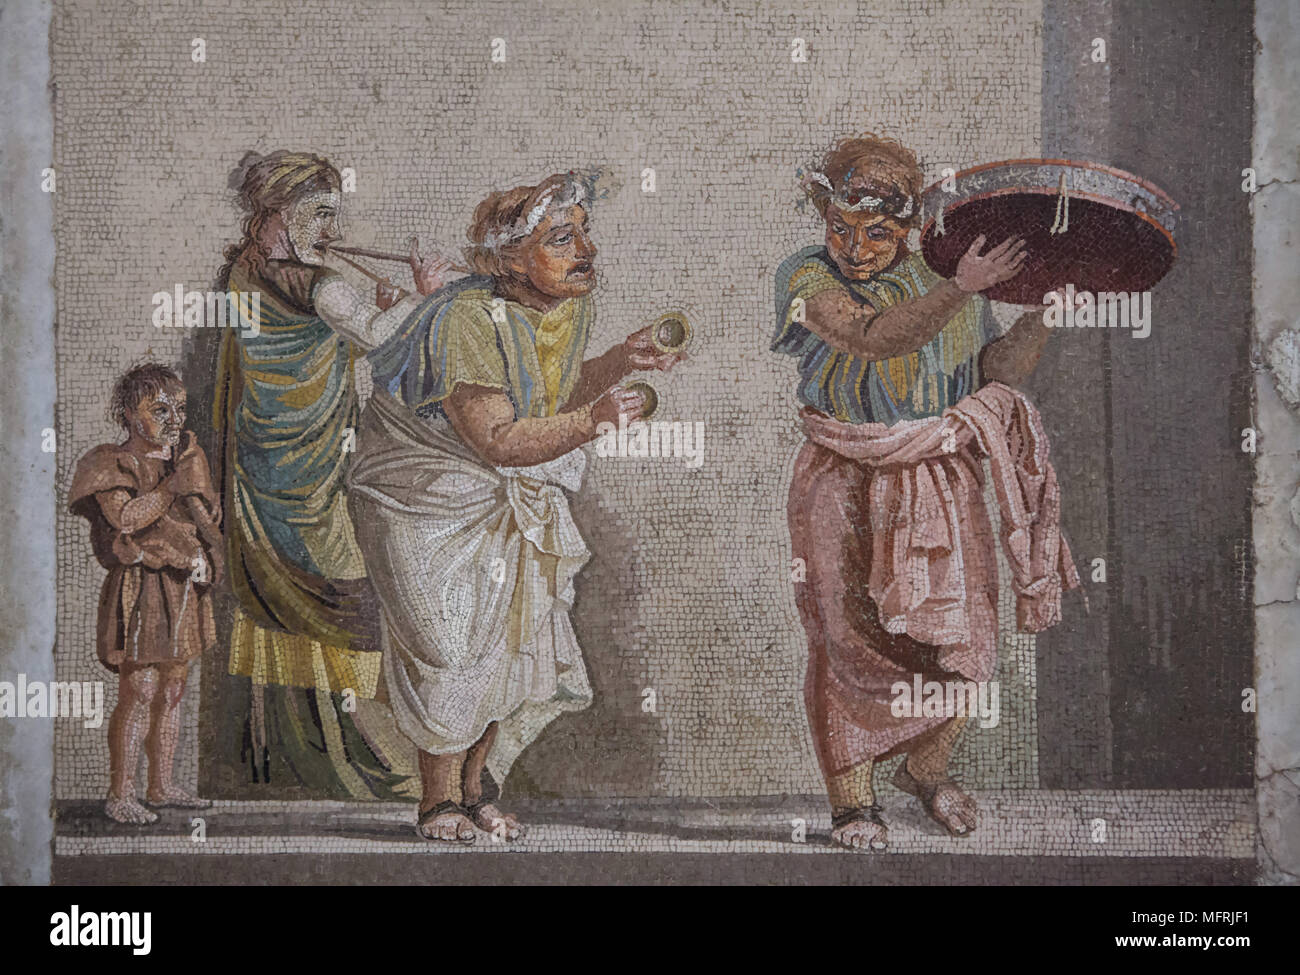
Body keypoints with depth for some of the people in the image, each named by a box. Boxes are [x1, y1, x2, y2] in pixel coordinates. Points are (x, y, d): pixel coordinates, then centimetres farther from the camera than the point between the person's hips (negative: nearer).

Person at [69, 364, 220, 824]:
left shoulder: (188, 456, 12)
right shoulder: (113, 464, -6)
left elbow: (208, 518, 10)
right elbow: (125, 517, -21)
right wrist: (172, 487, -17)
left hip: (183, 589, 6)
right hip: (140, 590, -6)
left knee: (172, 690, 10)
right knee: (139, 694, -8)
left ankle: (162, 784, 20)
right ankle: (120, 794, -1)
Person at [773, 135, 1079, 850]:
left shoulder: (936, 278, 7)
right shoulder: (810, 278, -7)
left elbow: (998, 369, 4)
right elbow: (877, 337, -26)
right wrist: (961, 289, -36)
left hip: (943, 482, 4)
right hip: (848, 491, -4)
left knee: (962, 635, 3)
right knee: (850, 638, 2)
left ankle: (927, 769, 29)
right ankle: (851, 796, 18)